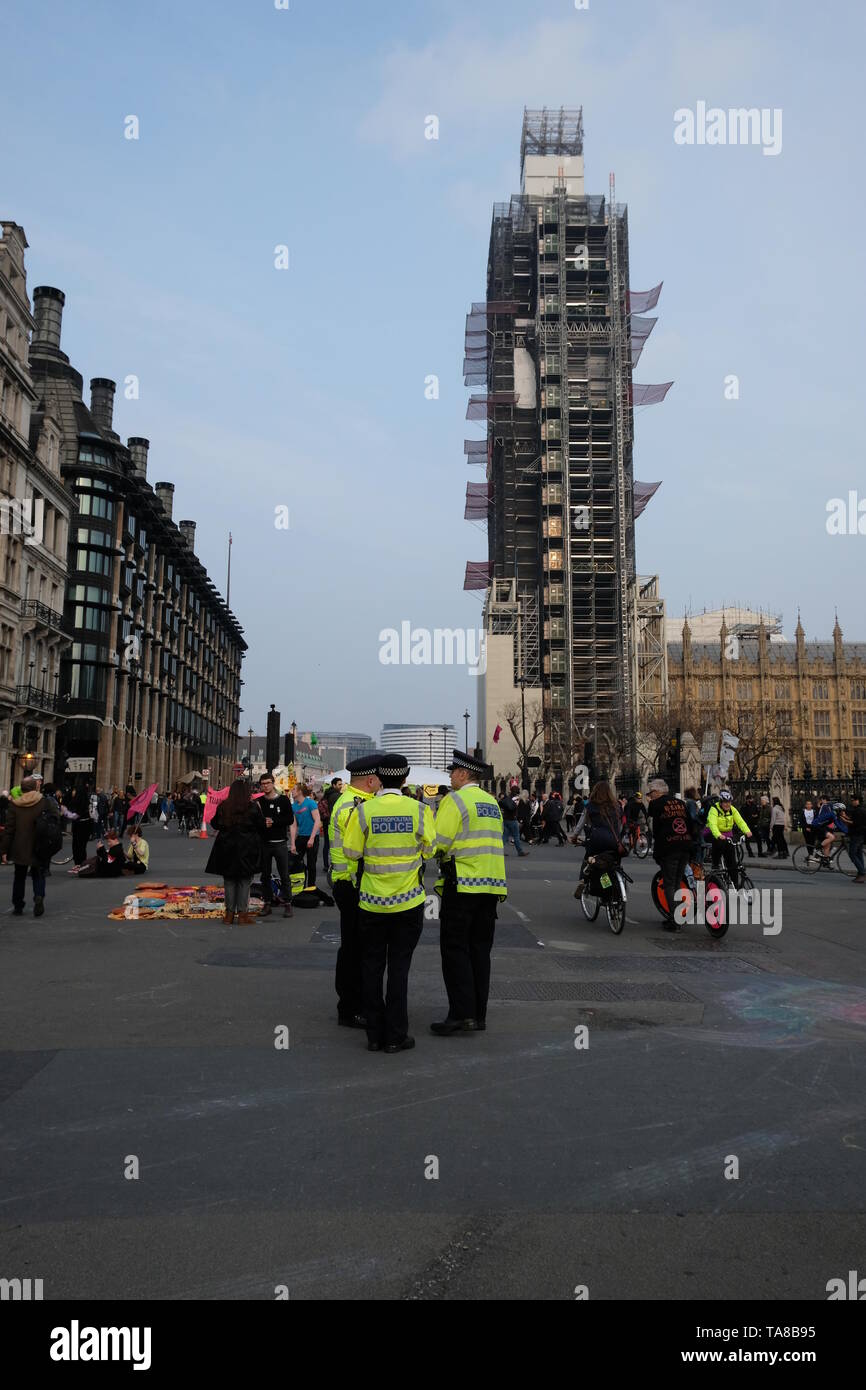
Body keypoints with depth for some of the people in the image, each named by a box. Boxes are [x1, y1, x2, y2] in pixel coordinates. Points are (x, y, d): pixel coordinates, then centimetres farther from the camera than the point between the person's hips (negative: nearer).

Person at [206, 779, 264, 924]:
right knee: (244, 882, 5)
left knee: (229, 881, 11)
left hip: (227, 849, 3)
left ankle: (229, 913, 15)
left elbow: (215, 824, 12)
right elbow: (261, 826, -3)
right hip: (246, 849, -3)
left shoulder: (223, 806, 1)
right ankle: (242, 914, 5)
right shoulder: (252, 807, -10)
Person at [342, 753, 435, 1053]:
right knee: (399, 967, 8)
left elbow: (351, 852, -5)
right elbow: (429, 850, -1)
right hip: (408, 901, 0)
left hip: (372, 901, 0)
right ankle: (396, 1036, 11)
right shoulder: (419, 809, -8)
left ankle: (375, 1035, 17)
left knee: (372, 966, 12)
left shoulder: (363, 811, -9)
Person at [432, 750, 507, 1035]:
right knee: (480, 950, 11)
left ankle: (461, 1013, -6)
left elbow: (438, 844, -14)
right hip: (491, 884, 7)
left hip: (463, 884, -7)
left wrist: (441, 854, 8)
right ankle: (478, 1016, 14)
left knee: (455, 949, -2)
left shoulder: (455, 800, -8)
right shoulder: (492, 802, 15)